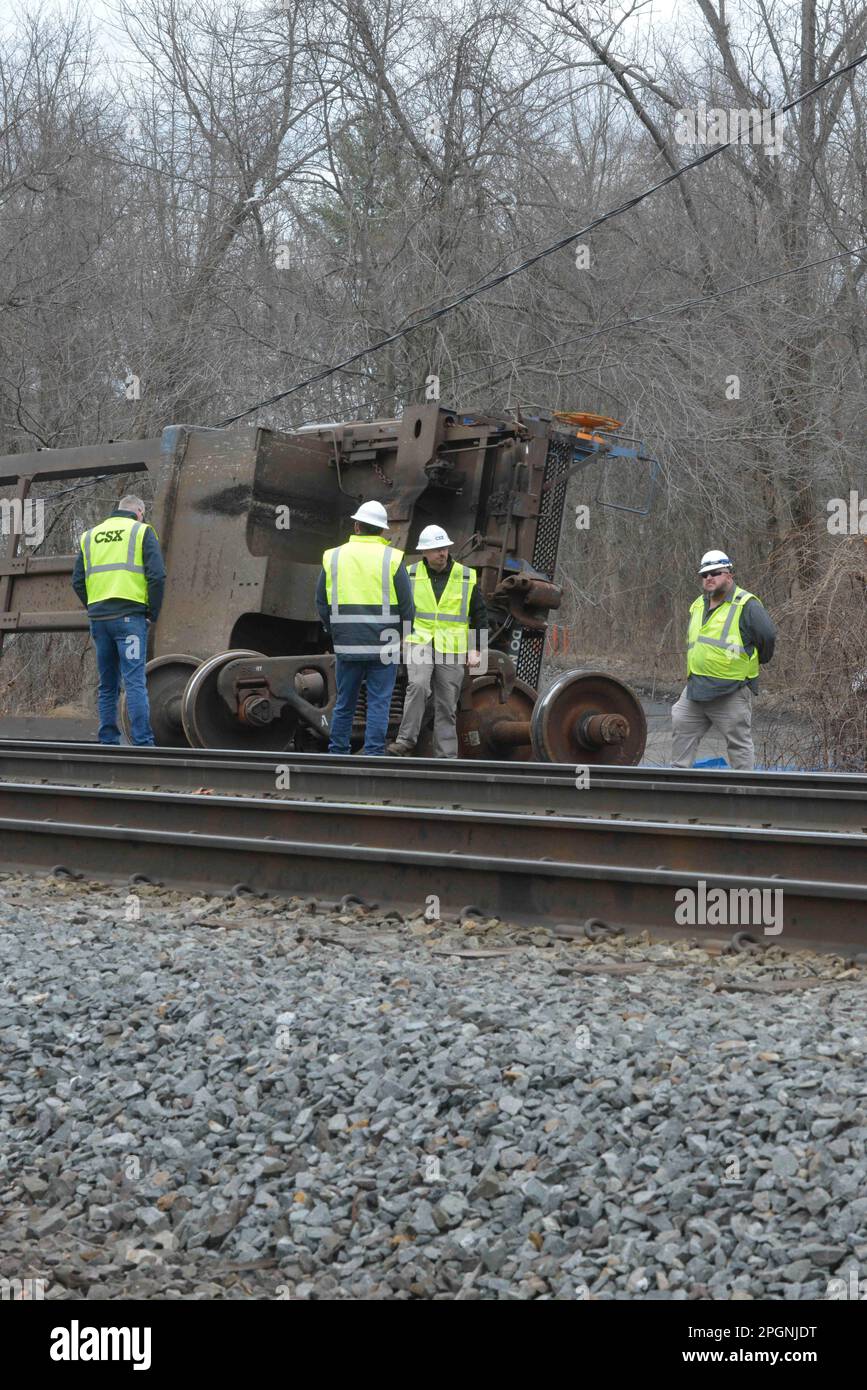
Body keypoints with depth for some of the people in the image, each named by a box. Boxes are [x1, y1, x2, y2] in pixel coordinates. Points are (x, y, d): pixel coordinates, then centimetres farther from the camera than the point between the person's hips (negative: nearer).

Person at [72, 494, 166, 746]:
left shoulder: (90, 536, 17)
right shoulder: (142, 531, 3)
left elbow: (78, 581, 12)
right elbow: (157, 575, -8)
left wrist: (94, 609, 16)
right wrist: (153, 612, 1)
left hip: (98, 618, 4)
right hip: (129, 616, -4)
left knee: (107, 685, 11)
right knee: (135, 682, -8)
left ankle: (108, 741, 10)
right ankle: (143, 742, -14)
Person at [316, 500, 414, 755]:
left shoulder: (333, 557, 4)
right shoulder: (392, 558, -4)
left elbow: (322, 604, 8)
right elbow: (407, 606, -2)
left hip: (346, 645, 2)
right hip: (383, 645, -2)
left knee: (344, 704, 12)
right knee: (378, 704, 1)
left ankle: (337, 754, 14)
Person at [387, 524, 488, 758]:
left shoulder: (466, 577, 4)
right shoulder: (411, 575, 4)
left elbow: (479, 614, 9)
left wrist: (475, 649, 1)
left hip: (452, 650, 1)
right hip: (419, 643, -1)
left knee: (446, 707, 3)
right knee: (418, 686, -27)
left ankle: (446, 756, 8)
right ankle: (406, 741, -23)